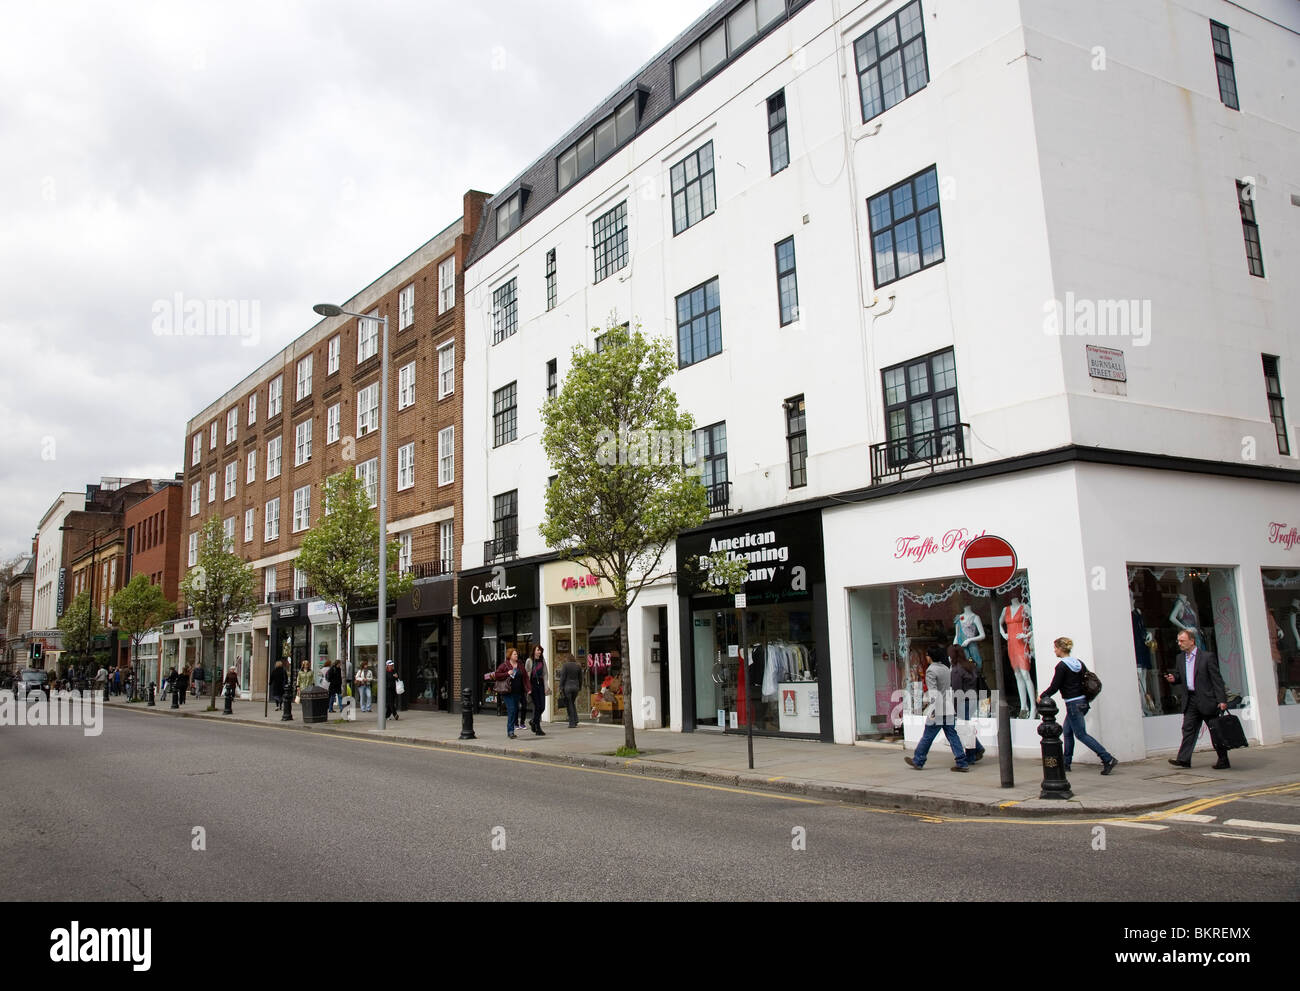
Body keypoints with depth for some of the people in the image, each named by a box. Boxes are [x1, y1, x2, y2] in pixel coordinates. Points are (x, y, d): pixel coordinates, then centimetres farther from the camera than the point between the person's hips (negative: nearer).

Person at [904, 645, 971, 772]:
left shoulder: (931, 671, -12)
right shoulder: (946, 668, 13)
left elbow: (933, 692, -19)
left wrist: (933, 711, -20)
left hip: (938, 710, -7)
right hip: (949, 710, 7)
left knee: (927, 737, 3)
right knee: (952, 735, 7)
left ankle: (918, 761, 13)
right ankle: (962, 763, 2)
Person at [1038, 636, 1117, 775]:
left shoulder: (1061, 666, -15)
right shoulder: (1078, 662, 8)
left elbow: (1054, 687, -14)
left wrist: (1042, 696, 1)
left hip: (1073, 704, -9)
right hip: (1082, 701, 9)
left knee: (1081, 735, -3)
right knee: (1067, 732, 15)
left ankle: (1108, 759, -10)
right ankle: (1066, 763, 20)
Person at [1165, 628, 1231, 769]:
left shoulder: (1207, 657, -7)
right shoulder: (1180, 658, 11)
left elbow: (1217, 679, -9)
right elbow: (1179, 676, 21)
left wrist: (1221, 700, -14)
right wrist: (1173, 678, -4)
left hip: (1207, 700, -5)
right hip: (1190, 701, 5)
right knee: (1188, 729, 0)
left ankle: (1223, 761, 14)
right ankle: (1183, 759, -3)